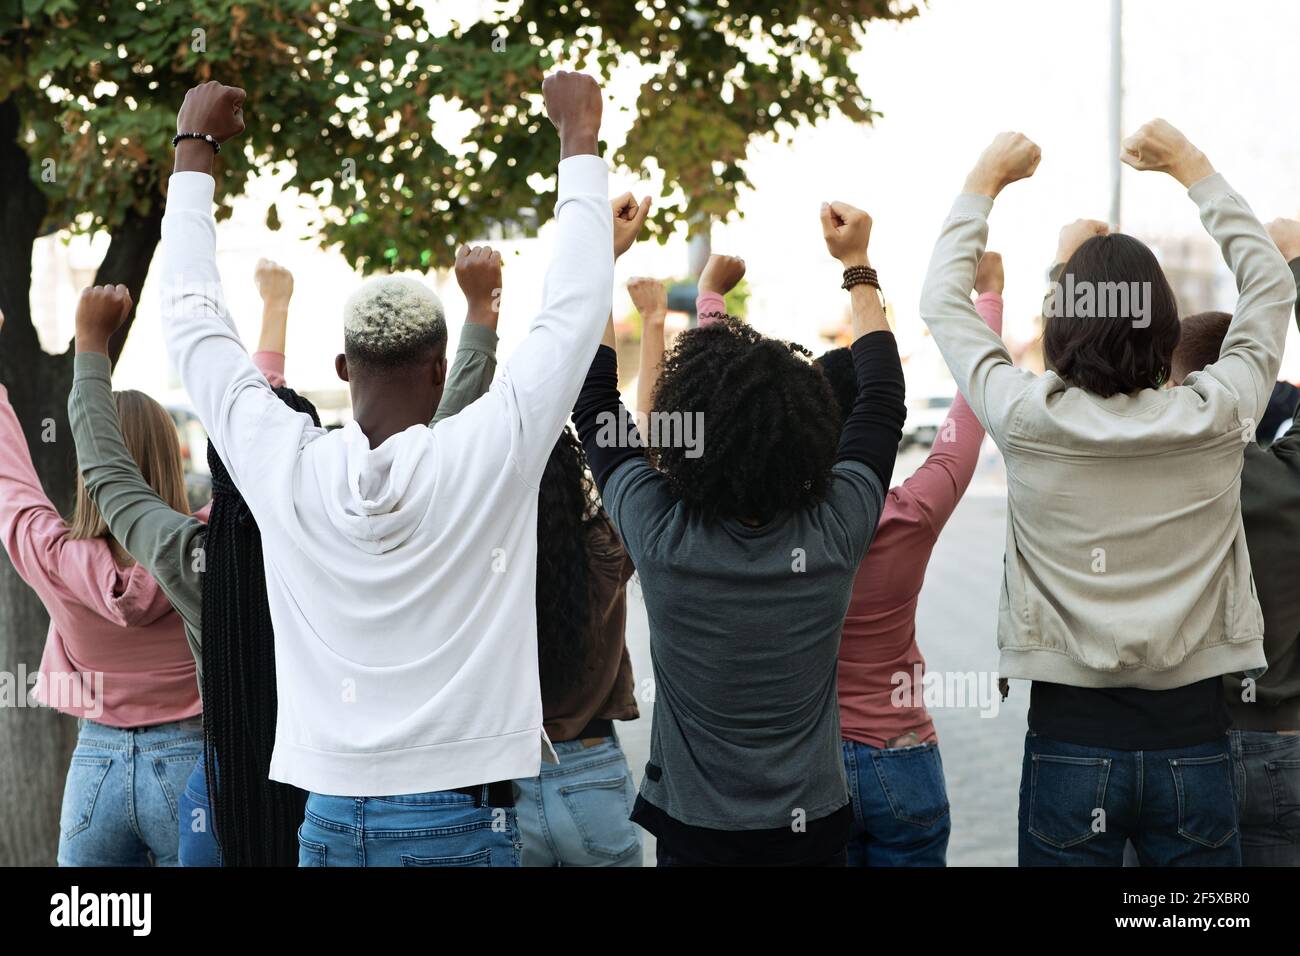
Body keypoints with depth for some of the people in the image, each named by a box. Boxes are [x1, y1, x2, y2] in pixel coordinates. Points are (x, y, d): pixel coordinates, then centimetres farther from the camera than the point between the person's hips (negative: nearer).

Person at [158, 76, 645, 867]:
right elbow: (574, 311, -4)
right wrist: (580, 138, 6)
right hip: (461, 826, -3)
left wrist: (195, 147, 16)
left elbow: (192, 319, 7)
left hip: (329, 822, 3)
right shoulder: (487, 461, -13)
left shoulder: (286, 470, -6)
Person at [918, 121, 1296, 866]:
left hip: (1070, 741, -1)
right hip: (1194, 741, 1)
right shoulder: (1217, 420, -7)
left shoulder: (1030, 422, -10)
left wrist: (988, 179, 17)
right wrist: (1193, 167, 18)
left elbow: (943, 299, 7)